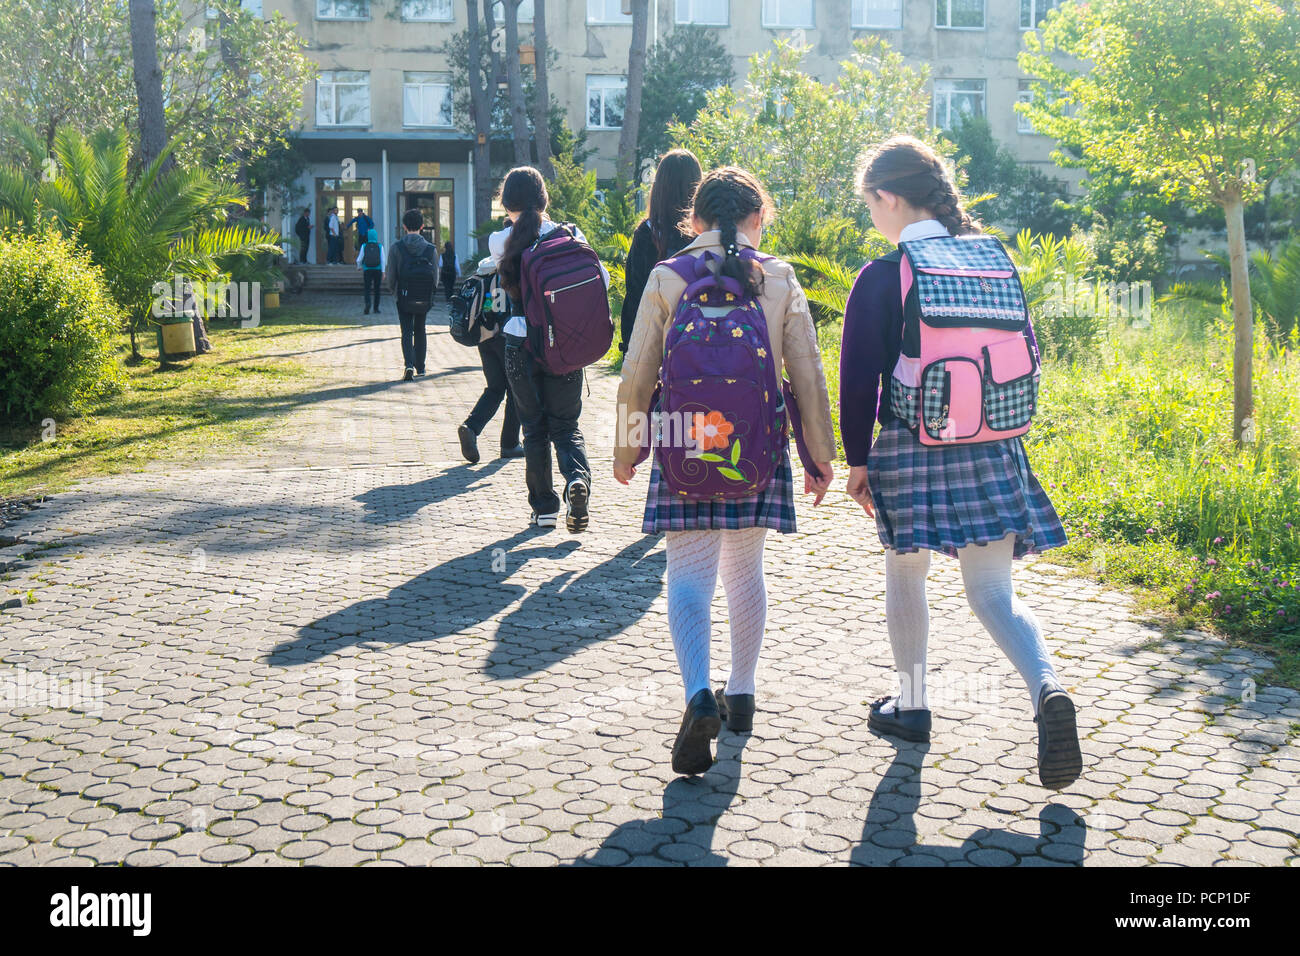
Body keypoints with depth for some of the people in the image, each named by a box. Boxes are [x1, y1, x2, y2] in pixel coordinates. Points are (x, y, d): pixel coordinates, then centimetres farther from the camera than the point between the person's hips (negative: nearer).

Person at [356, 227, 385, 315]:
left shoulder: (364, 246, -3)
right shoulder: (380, 246, -3)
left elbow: (359, 259, -1)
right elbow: (382, 260, -8)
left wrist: (359, 267, 19)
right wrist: (383, 272, -5)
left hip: (367, 270, -1)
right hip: (378, 270, 1)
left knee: (367, 289, 0)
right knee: (377, 289, 13)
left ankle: (368, 303, -28)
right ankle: (376, 308, 18)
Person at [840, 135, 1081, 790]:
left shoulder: (880, 277, -7)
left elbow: (859, 378, -7)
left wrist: (858, 458, 3)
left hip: (912, 444, -4)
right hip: (991, 446, 4)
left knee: (905, 572, 16)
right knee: (992, 589, 4)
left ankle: (911, 704, 25)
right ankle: (1047, 689, -19)